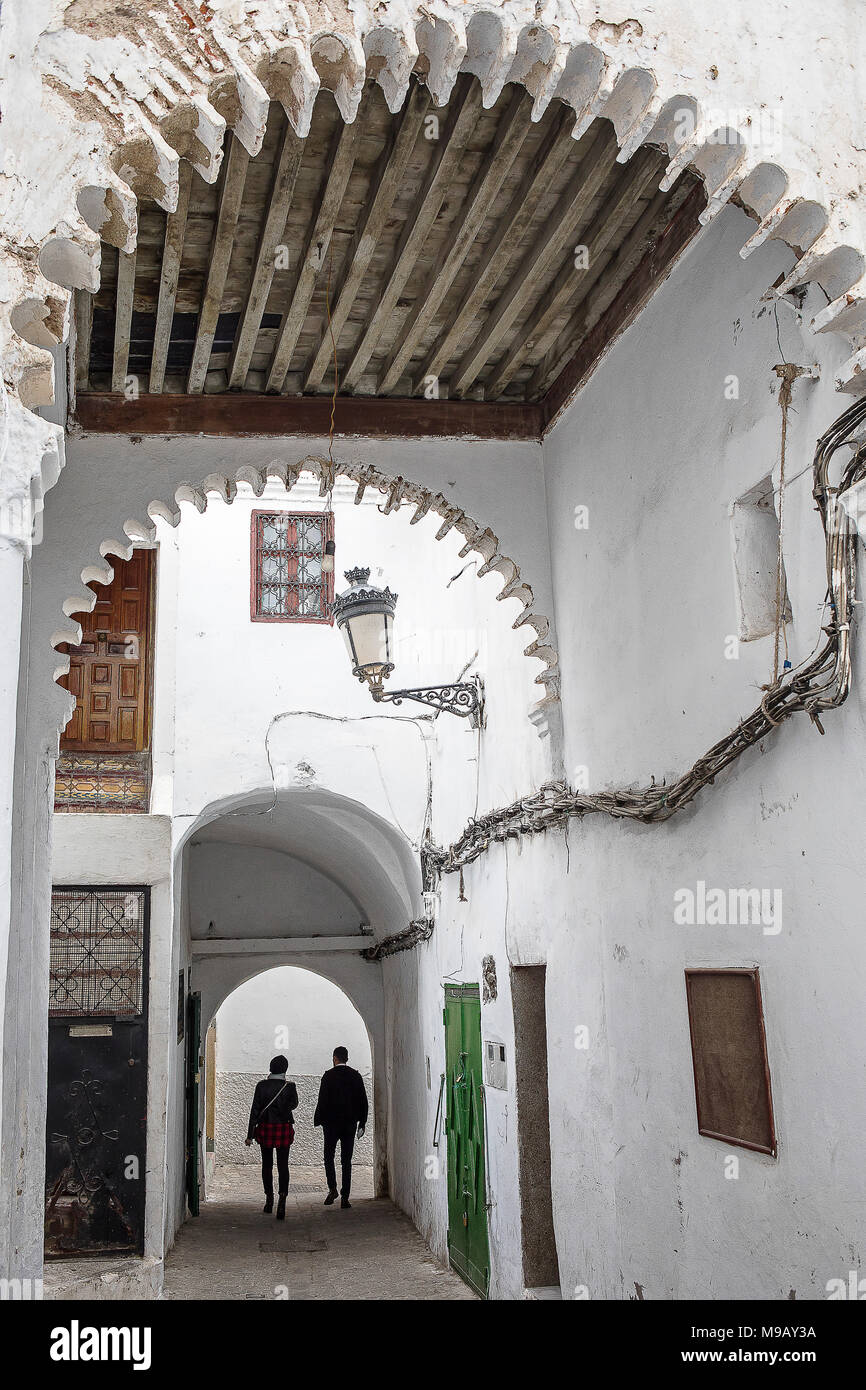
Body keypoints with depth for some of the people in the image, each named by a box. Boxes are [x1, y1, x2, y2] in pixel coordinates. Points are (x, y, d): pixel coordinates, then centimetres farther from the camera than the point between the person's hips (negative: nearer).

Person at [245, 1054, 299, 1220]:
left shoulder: (262, 1086, -7)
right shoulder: (289, 1086, -7)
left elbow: (254, 1110, -6)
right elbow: (294, 1104, 12)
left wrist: (250, 1135, -2)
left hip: (265, 1128, 1)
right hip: (284, 1128, 0)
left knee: (267, 1164, 15)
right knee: (283, 1165, 1)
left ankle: (269, 1200, 24)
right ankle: (282, 1197, -19)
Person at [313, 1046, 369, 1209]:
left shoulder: (329, 1076, -7)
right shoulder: (356, 1076, 3)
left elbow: (322, 1100, -10)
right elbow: (363, 1101, 5)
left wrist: (319, 1120, -1)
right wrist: (362, 1123, 11)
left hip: (331, 1123, -3)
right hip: (350, 1123, 3)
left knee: (329, 1156, 11)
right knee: (346, 1160, 6)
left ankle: (332, 1189, -5)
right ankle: (345, 1197, 3)